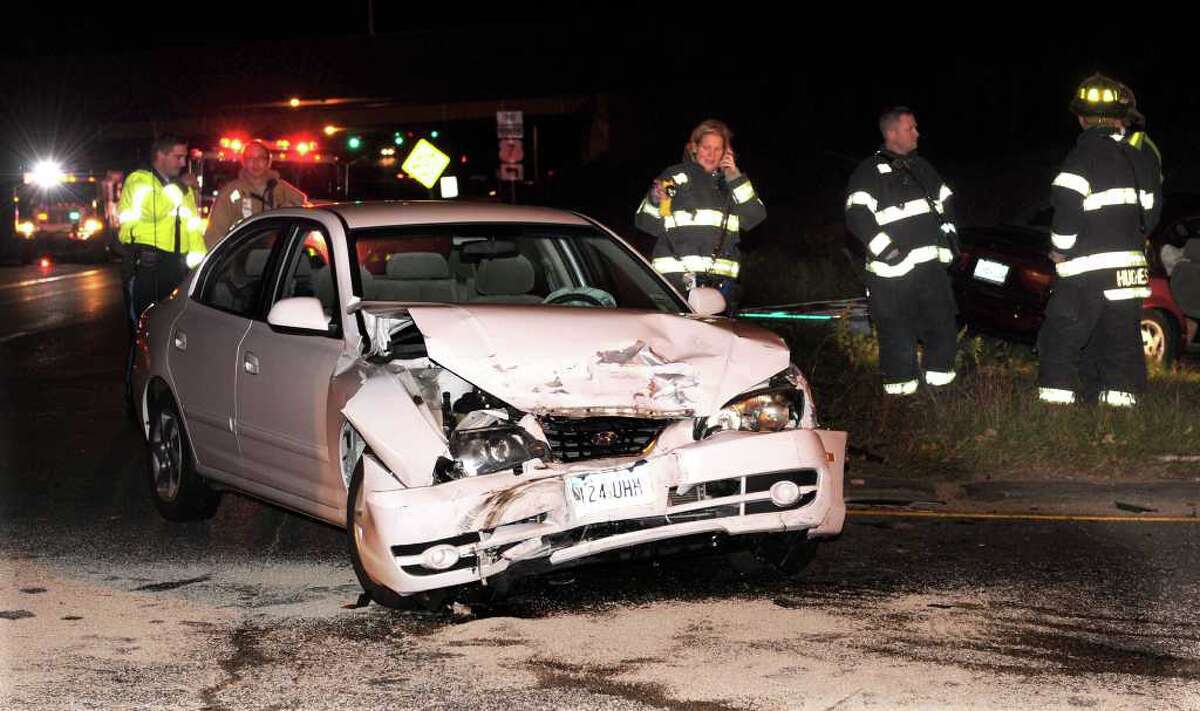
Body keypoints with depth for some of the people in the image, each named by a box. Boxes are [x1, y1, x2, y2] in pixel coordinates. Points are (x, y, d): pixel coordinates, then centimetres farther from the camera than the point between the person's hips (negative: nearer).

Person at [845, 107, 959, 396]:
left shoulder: (920, 166, 15)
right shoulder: (870, 171, -8)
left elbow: (947, 200, 28)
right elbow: (857, 217, -19)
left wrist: (948, 236, 15)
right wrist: (888, 252, -22)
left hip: (931, 264, 7)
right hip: (893, 271, -7)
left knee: (943, 319, 13)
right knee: (897, 329, -2)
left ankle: (939, 374, 27)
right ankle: (900, 384, 9)